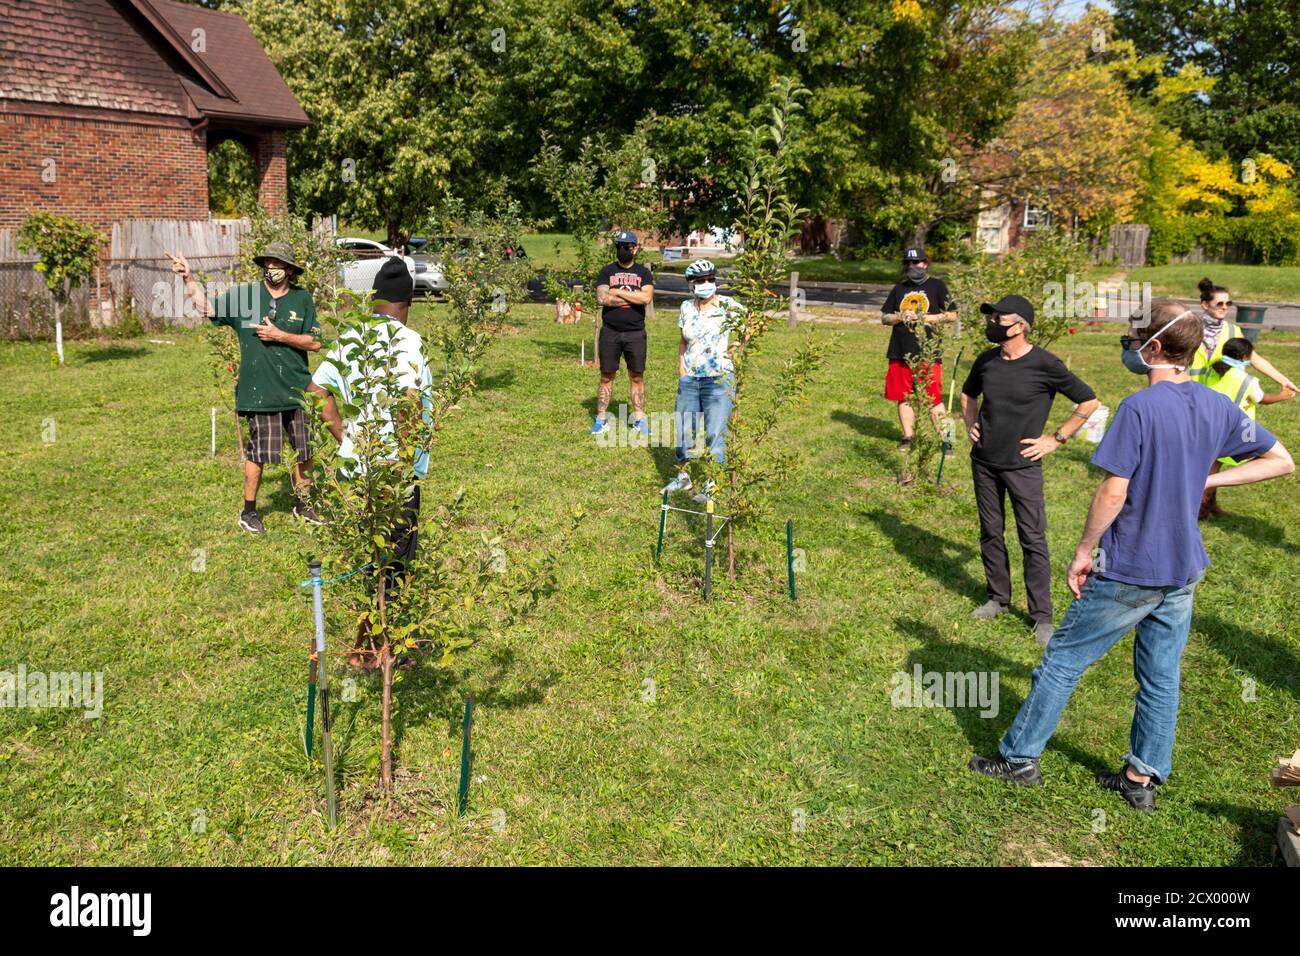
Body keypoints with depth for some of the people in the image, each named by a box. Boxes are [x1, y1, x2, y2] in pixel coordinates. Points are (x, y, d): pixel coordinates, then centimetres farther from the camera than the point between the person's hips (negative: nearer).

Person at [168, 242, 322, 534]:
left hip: (298, 389, 2)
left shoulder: (302, 299, 2)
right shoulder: (243, 294, 1)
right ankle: (249, 511, 19)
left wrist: (280, 335, -11)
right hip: (259, 391, -2)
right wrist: (188, 278, -14)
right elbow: (208, 308, -5)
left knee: (304, 452, 11)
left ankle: (303, 505, 29)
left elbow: (315, 343, -1)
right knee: (258, 453, 3)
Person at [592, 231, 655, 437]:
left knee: (637, 376, 5)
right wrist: (633, 297, -10)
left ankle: (639, 418, 11)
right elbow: (602, 298, -10)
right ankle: (601, 419, 11)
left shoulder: (643, 272, 5)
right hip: (610, 332, 0)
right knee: (607, 376, 5)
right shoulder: (607, 271, 6)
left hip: (635, 332, 0)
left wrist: (618, 291, -10)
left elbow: (647, 297, -13)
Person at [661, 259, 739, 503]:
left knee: (715, 432, -4)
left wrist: (733, 350, -5)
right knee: (684, 428, 11)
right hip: (689, 379, 5)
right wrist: (681, 368, 7)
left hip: (719, 380, -4)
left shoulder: (727, 305, -7)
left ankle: (712, 485, 6)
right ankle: (683, 476, 28)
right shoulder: (687, 307, 6)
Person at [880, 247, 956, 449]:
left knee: (934, 399, -6)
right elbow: (884, 317, 14)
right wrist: (901, 317, -6)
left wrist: (926, 318, -11)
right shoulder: (899, 289, 15)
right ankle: (908, 437, 18)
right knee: (903, 397, 8)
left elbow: (952, 315, 0)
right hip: (900, 353, 4)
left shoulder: (937, 286, 4)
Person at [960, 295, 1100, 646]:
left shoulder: (1044, 365, -14)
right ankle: (999, 598, 30)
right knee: (990, 533, 14)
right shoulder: (986, 361, 2)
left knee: (1033, 539, -1)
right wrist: (970, 424, 9)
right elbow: (968, 394, 24)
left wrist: (1056, 439, -9)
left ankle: (1042, 616, 9)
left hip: (1023, 466, -5)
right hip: (984, 462, 5)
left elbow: (1088, 402, -8)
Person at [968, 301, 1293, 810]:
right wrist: (1203, 480, 7)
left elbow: (1113, 492, -22)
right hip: (1184, 569, 7)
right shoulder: (1219, 408, 1)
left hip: (1129, 572, -7)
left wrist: (1084, 550, -10)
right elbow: (1281, 460, 11)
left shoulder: (1140, 408, -21)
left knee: (1062, 661, 8)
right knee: (1161, 677, 16)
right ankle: (1142, 778, 29)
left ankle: (1019, 757, 20)